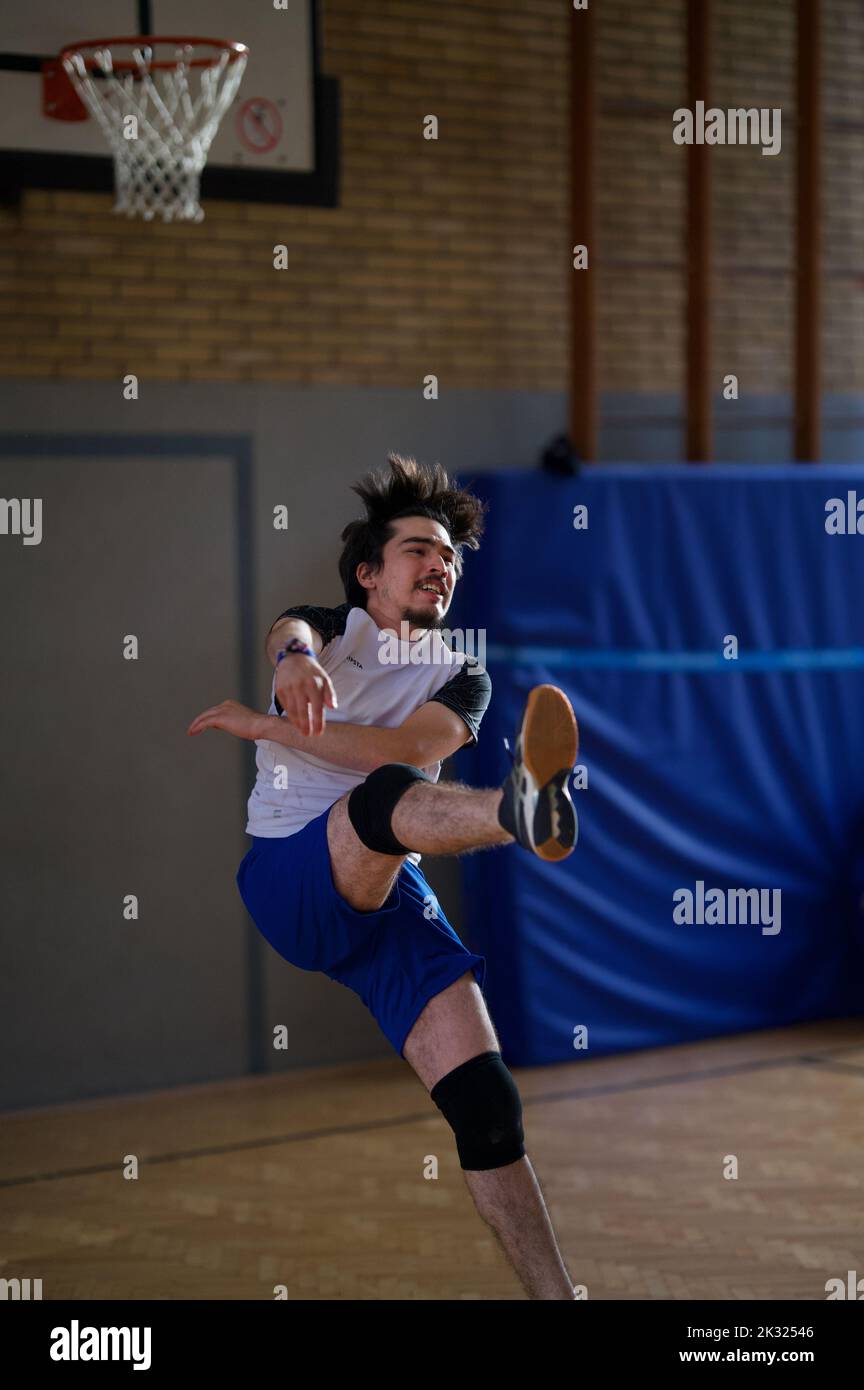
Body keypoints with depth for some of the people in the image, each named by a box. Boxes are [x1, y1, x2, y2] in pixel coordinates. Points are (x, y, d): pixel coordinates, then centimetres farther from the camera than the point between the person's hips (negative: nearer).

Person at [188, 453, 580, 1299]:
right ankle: (522, 809, -70)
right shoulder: (332, 627, 14)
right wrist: (294, 660, -40)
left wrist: (266, 725, -10)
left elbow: (406, 747, -5)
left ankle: (556, 1293, -19)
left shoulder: (462, 678, 19)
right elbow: (291, 631, -14)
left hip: (387, 893, 4)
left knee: (484, 1097, -15)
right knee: (384, 797, -37)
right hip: (287, 874, -4)